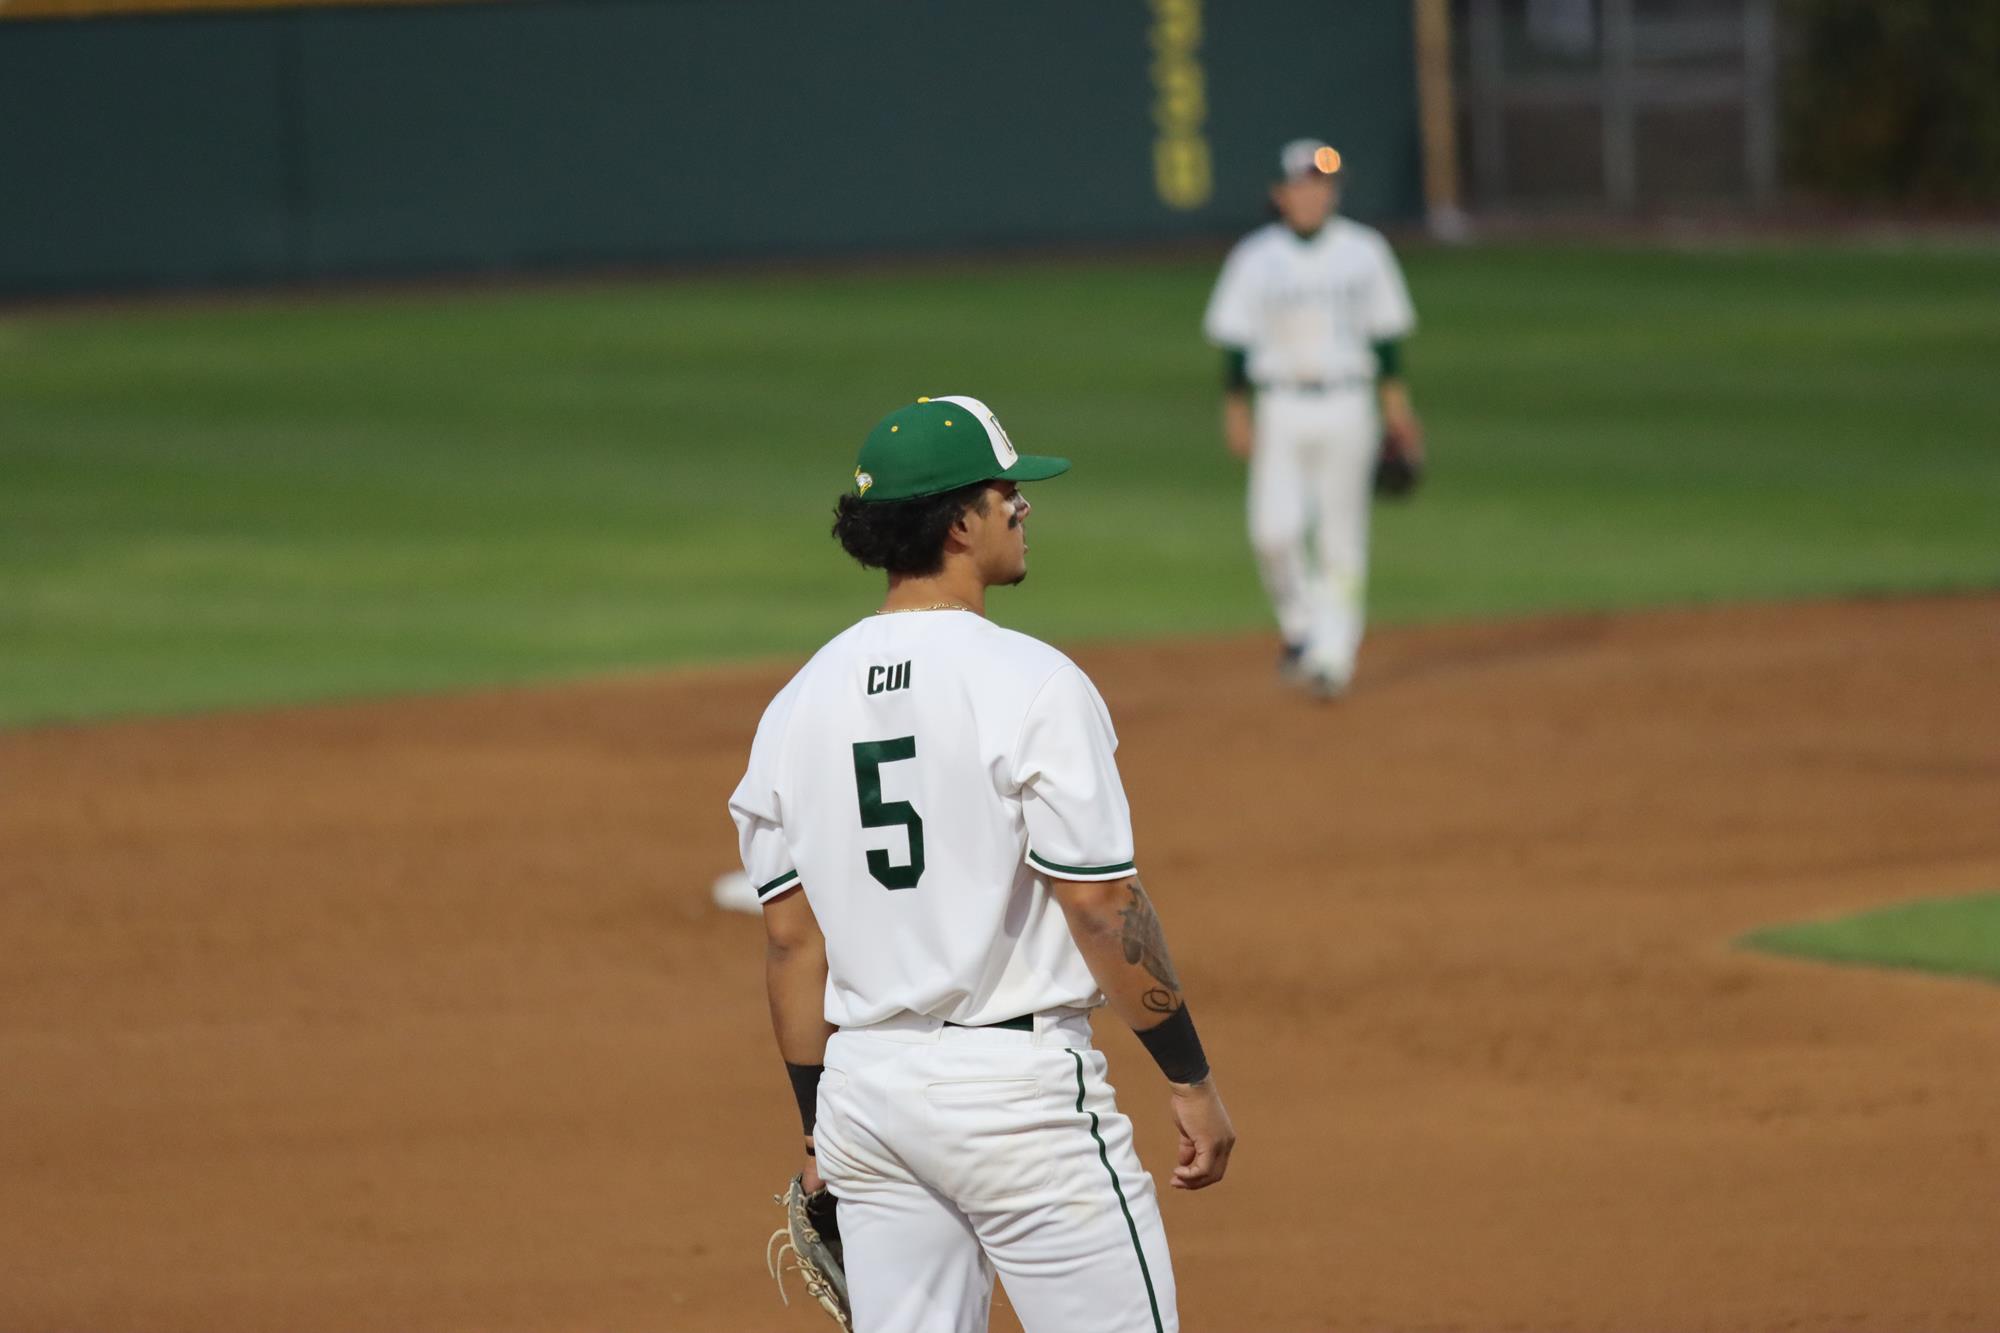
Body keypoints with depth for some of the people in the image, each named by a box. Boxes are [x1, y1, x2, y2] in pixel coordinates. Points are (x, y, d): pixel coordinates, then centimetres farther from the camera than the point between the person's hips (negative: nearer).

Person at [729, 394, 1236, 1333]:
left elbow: (791, 938, 9)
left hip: (863, 1082, 6)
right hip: (1016, 1080, -6)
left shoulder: (800, 702, 7)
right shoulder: (1031, 684, -12)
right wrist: (1192, 1079, -5)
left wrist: (819, 1128, 16)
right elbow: (1105, 909, -13)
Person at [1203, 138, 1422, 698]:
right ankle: (1299, 627, 11)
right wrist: (1236, 411, -3)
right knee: (1275, 529, -12)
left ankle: (1333, 654, 7)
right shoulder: (1256, 258, 0)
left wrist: (1395, 403, 5)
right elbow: (1234, 341, 2)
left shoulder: (1364, 252, 3)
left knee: (1341, 535, 0)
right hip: (1280, 408, -1)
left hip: (1348, 405, 1)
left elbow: (1385, 332, 8)